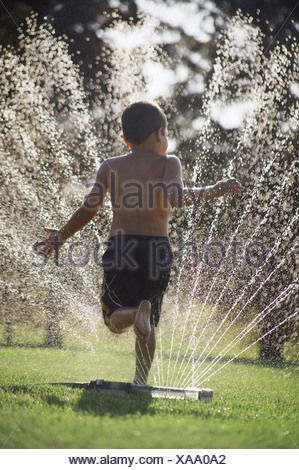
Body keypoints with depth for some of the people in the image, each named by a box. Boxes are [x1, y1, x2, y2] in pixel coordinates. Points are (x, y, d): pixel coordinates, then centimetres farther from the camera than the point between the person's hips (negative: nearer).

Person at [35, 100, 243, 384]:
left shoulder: (110, 167, 9)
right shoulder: (168, 164, 1)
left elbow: (88, 210, 5)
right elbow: (176, 198, -18)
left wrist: (61, 236, 18)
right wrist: (214, 191, -8)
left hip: (120, 247, 0)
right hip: (157, 249, 0)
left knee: (114, 319, 4)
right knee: (149, 324, 17)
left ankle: (136, 312, -30)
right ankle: (140, 382, 10)